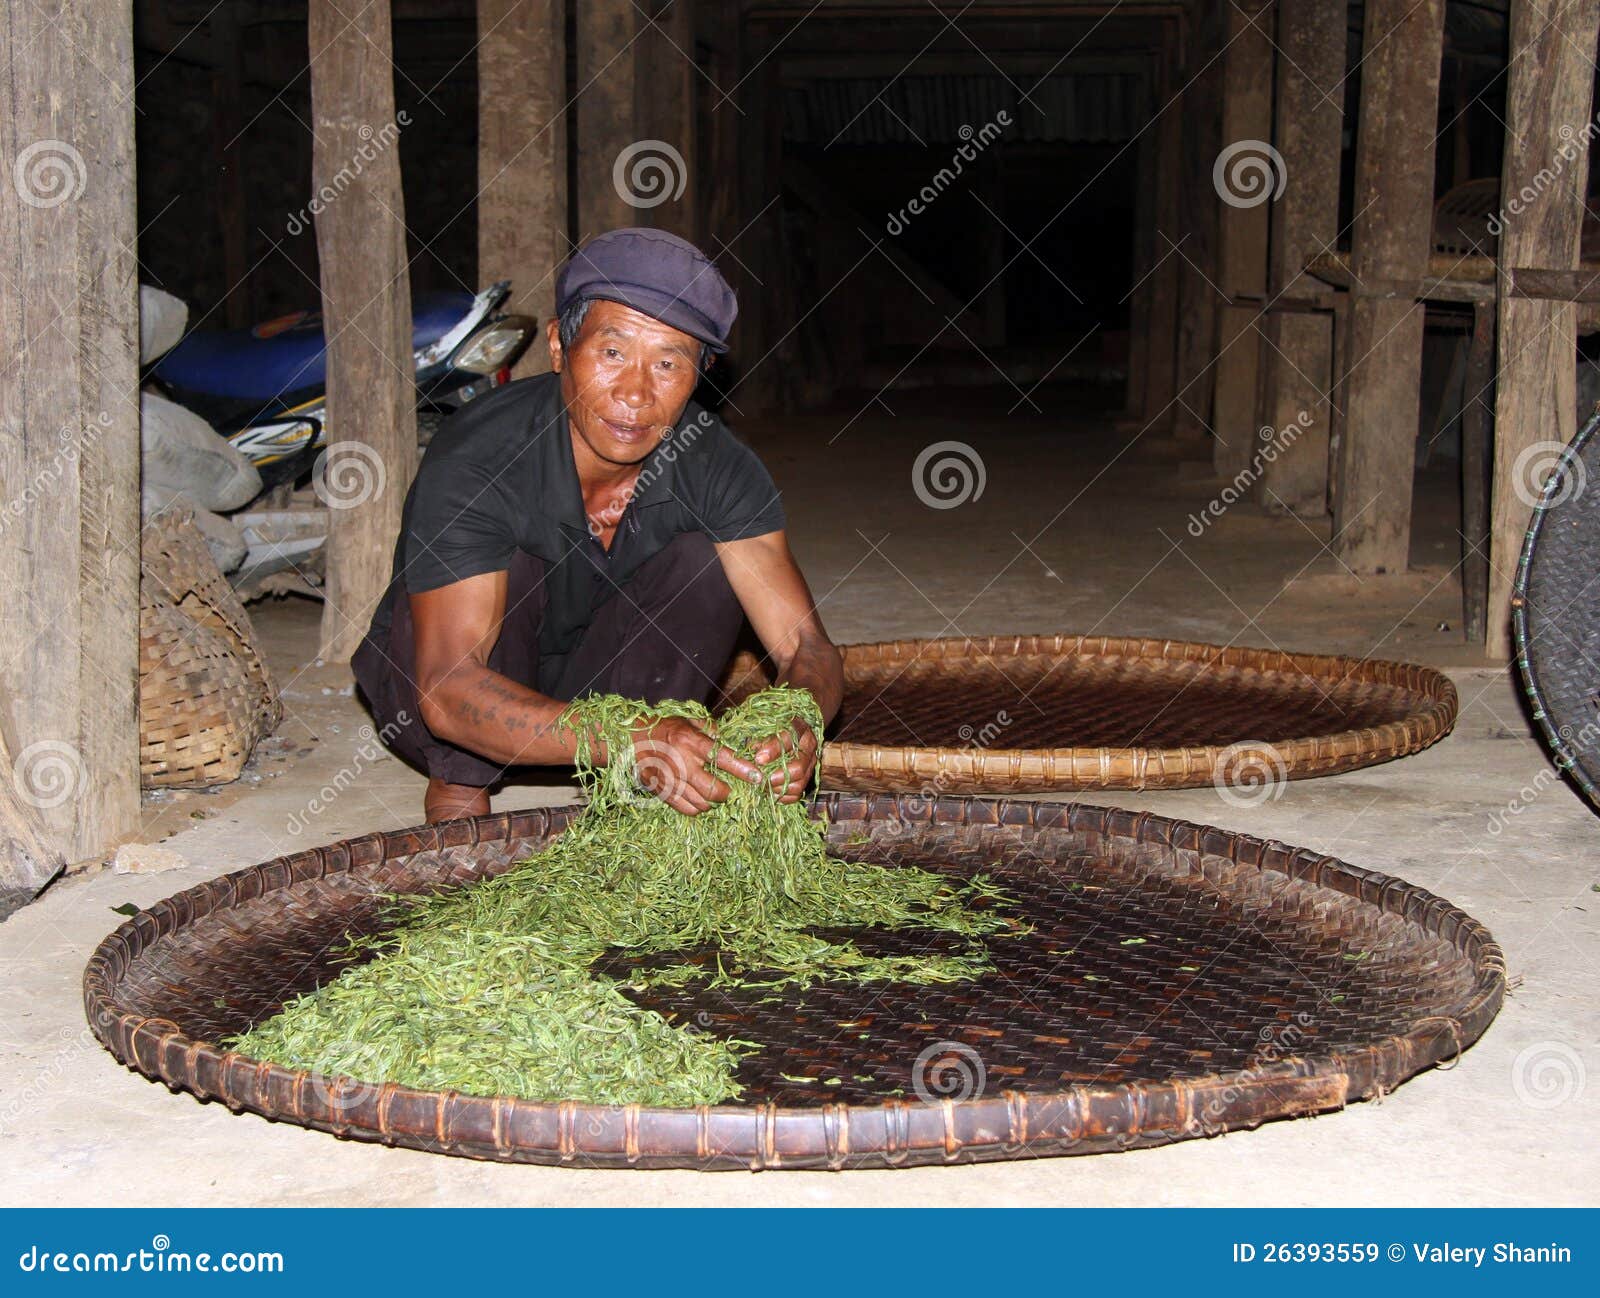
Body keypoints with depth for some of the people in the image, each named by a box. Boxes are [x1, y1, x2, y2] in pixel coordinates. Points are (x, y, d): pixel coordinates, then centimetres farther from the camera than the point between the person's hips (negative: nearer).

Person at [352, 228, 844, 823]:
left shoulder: (716, 465, -19)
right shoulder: (474, 463, -32)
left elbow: (804, 643, -22)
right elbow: (448, 692, -42)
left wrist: (797, 724, -48)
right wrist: (628, 740, -57)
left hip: (591, 685, 3)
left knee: (704, 561, -20)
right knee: (509, 568, -32)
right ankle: (459, 789, -11)